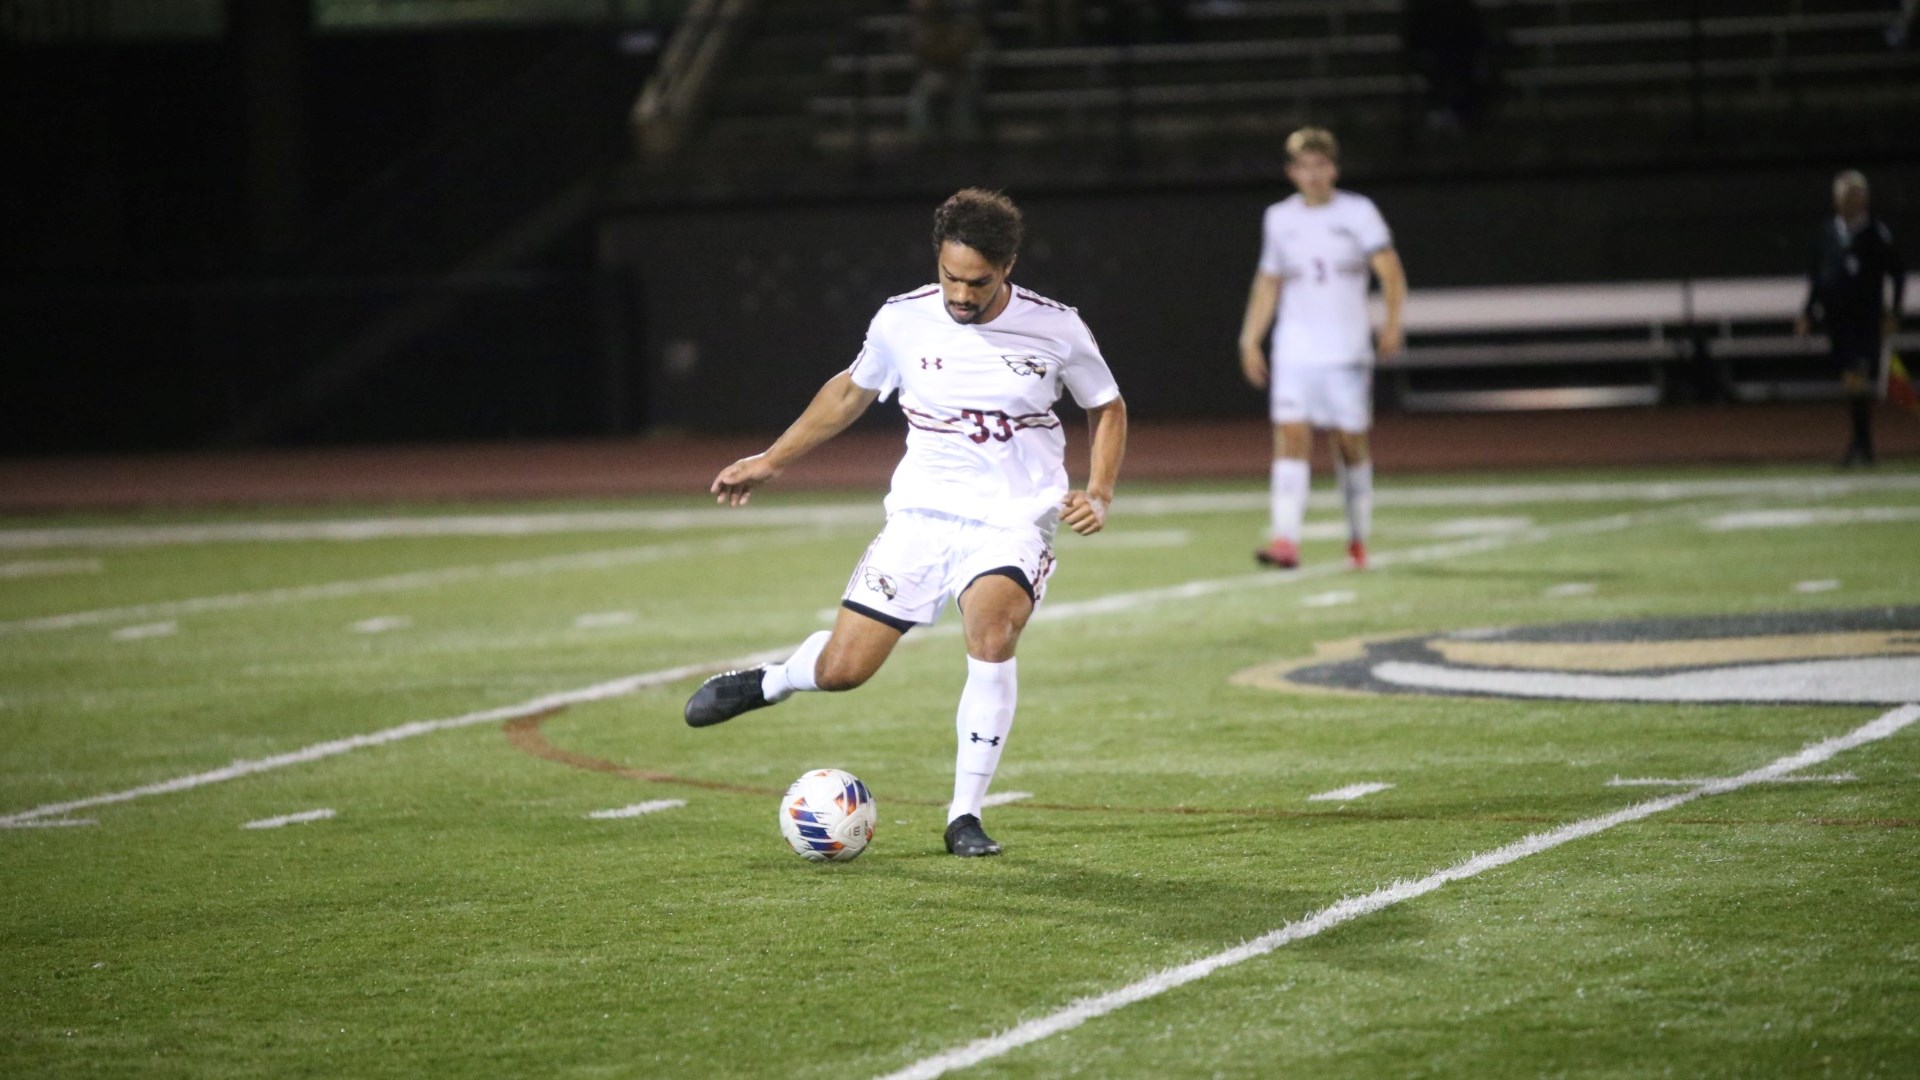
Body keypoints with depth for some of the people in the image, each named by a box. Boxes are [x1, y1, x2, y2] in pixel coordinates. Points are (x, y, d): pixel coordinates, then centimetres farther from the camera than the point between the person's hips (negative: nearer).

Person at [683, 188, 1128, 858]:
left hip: (1013, 523, -2)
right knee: (842, 669, -3)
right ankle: (770, 682, 36)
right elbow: (852, 390, 16)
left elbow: (1107, 409, 10)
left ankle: (965, 816, -19)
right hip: (921, 517, 2)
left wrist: (1098, 493, -6)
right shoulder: (902, 321, -3)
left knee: (991, 634, -31)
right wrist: (770, 461, 19)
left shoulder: (1056, 329, -6)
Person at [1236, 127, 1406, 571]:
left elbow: (1389, 270, -8)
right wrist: (1250, 339, 13)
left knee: (1351, 443, 3)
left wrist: (1392, 322, -21)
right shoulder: (1278, 218, 10)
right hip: (1294, 351, 2)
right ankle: (1284, 540, -20)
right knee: (1291, 437, -12)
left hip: (1347, 351, -2)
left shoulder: (1358, 212, 0)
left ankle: (1358, 539, 18)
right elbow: (1268, 282, 19)